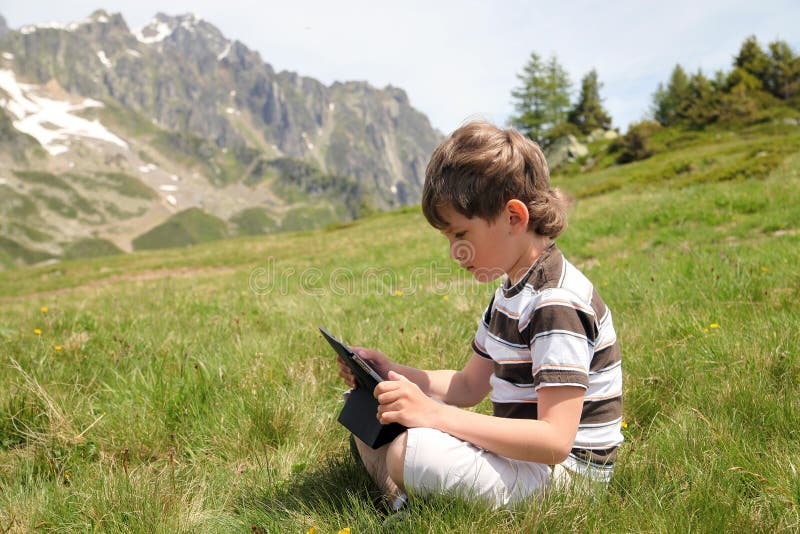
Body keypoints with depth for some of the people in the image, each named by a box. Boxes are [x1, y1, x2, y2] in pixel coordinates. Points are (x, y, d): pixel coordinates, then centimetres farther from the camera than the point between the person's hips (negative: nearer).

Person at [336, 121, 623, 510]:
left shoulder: (558, 303, -23)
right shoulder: (512, 291, 9)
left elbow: (555, 440, -29)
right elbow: (470, 385, 15)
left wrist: (433, 413, -32)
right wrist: (391, 372, 1)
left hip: (563, 471, -9)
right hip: (518, 451, 9)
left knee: (413, 453, -33)